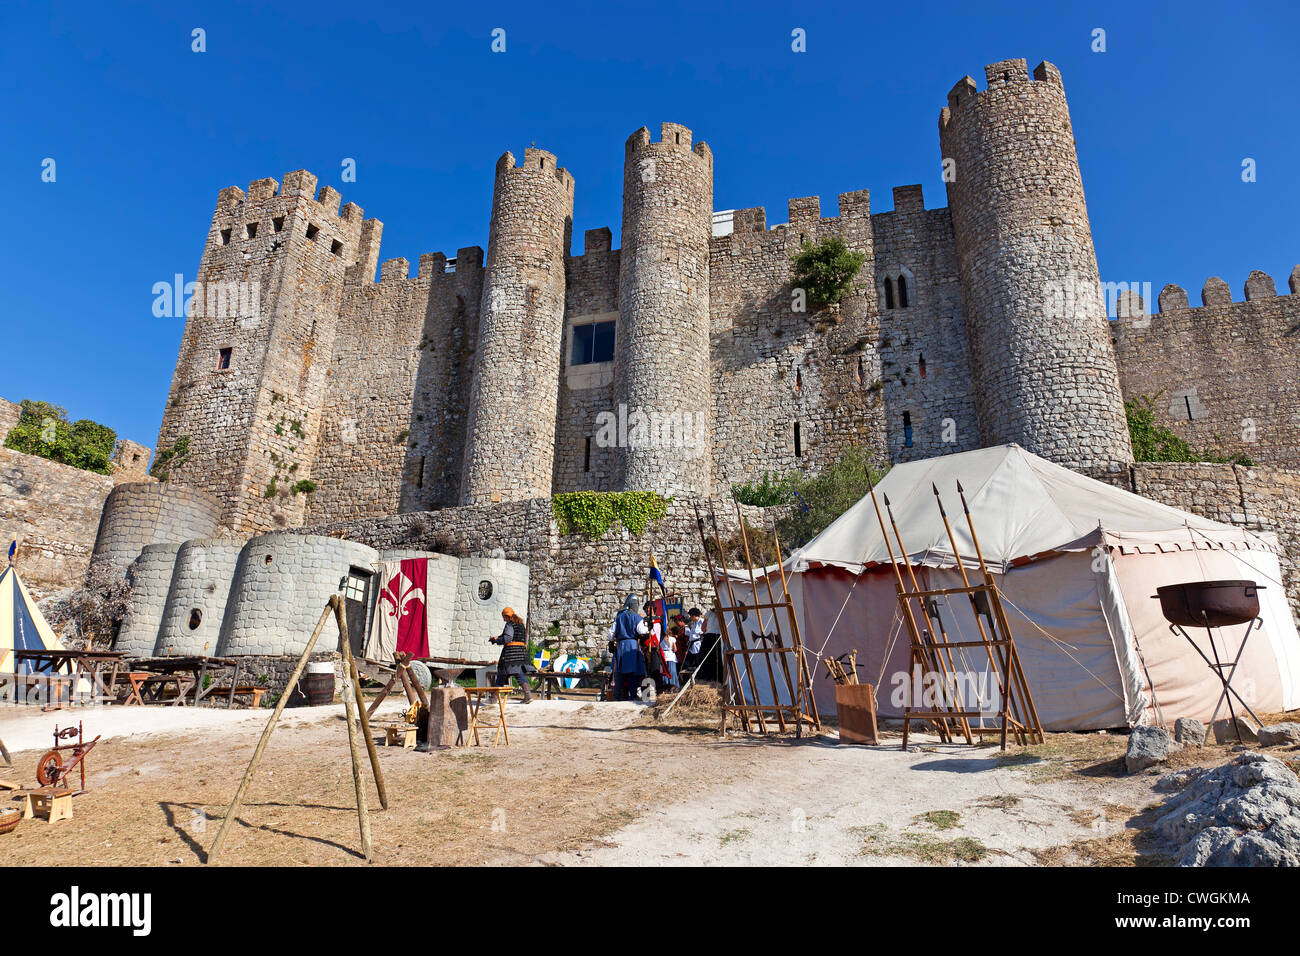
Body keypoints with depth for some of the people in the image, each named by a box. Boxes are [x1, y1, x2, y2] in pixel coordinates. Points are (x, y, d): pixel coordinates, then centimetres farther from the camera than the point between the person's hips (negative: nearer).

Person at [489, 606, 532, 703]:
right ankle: (528, 695, -10)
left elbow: (507, 638, -20)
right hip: (522, 651, 7)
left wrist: (496, 640, -3)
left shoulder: (510, 624, -7)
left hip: (510, 651, -7)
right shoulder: (521, 624, 17)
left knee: (501, 674, 6)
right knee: (520, 674, 5)